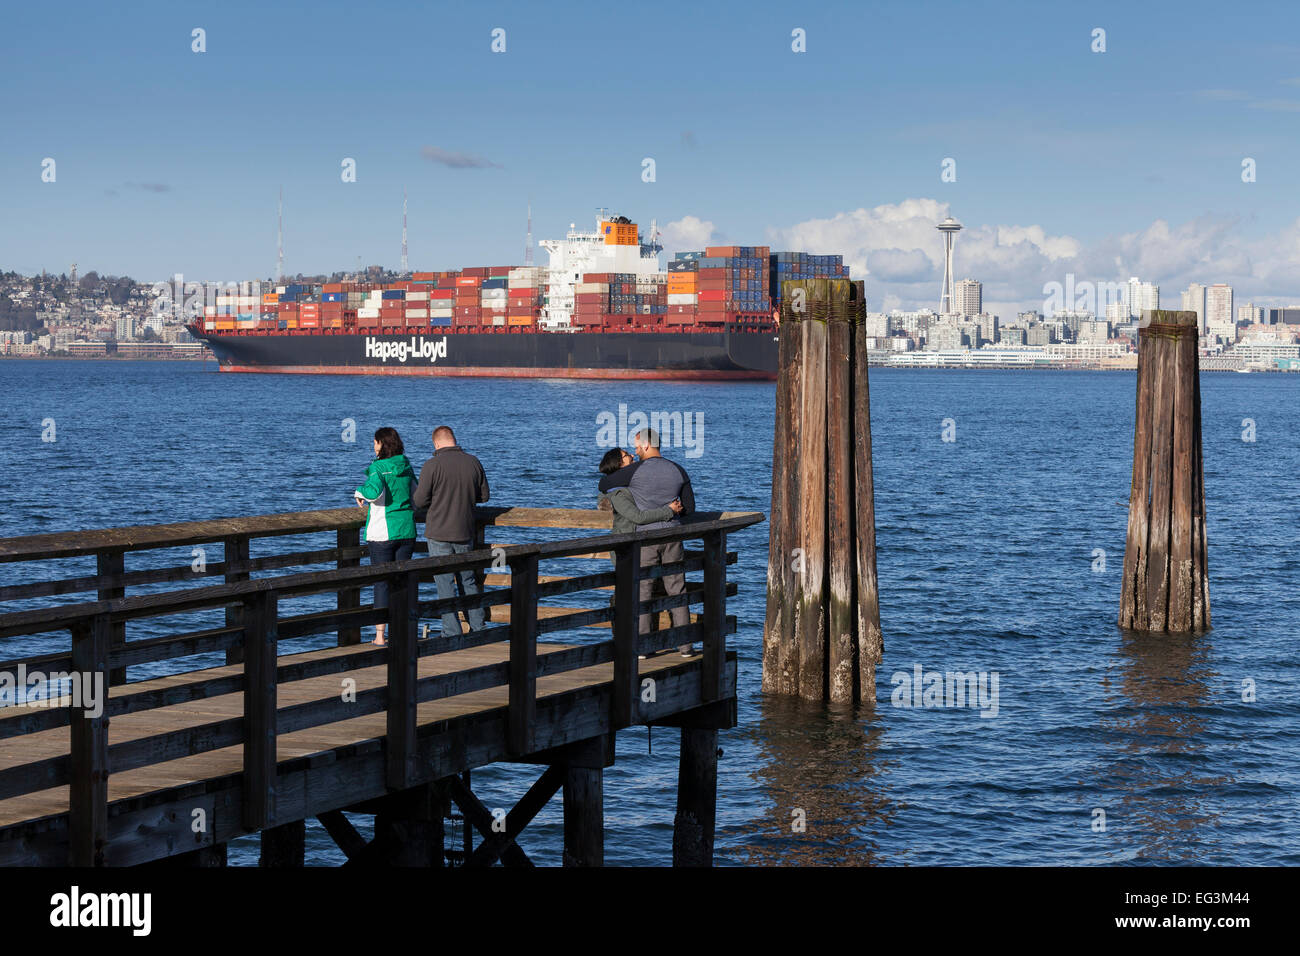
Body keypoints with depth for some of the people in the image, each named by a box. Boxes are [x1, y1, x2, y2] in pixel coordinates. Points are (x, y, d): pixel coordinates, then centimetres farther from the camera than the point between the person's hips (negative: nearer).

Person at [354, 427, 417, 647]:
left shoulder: (377, 468, -11)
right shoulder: (406, 467, 6)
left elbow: (376, 491, -29)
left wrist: (360, 492, -9)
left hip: (382, 533, -5)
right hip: (407, 530, 5)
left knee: (381, 582, 0)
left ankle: (380, 635, 0)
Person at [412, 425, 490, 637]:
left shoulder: (433, 465, -14)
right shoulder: (473, 462, 0)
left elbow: (420, 501, -13)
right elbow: (484, 495, 9)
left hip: (439, 534, -4)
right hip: (465, 533, 4)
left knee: (445, 583, 1)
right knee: (468, 581, 16)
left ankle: (452, 633, 0)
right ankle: (478, 629, 19)